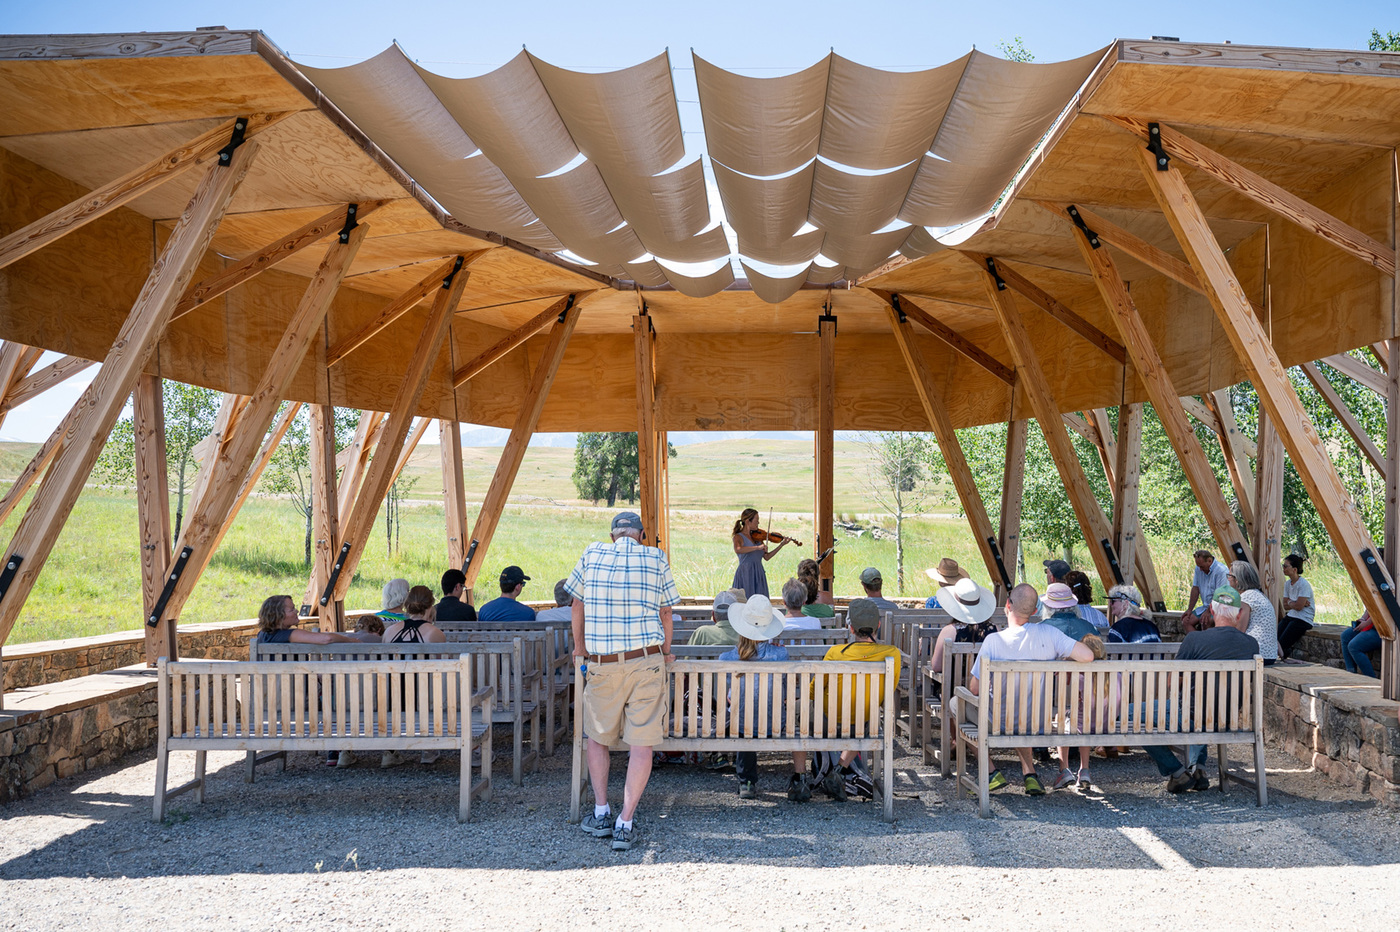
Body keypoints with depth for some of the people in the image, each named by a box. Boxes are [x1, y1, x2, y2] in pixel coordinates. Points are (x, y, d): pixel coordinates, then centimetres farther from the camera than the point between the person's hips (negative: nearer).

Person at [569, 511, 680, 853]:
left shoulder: (592, 554, 5)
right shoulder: (656, 558, 4)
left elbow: (577, 604, 13)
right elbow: (665, 611, 7)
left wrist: (579, 646, 27)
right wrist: (666, 652, 21)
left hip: (602, 664, 1)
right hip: (646, 661, -1)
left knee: (597, 736, 18)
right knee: (641, 743, 2)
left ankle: (601, 814, 18)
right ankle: (625, 824, 0)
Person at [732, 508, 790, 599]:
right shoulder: (739, 537, -6)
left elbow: (767, 557, 11)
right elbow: (737, 550, -29)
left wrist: (782, 545, 7)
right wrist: (757, 547, -32)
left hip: (759, 574, 6)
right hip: (745, 574, -6)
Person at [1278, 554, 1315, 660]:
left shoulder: (1304, 584, -16)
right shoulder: (1287, 584, 11)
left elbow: (1299, 606, -19)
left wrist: (1289, 603, 0)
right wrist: (1294, 604, -8)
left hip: (1303, 620, -8)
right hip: (1290, 616, 8)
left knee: (1282, 645, -17)